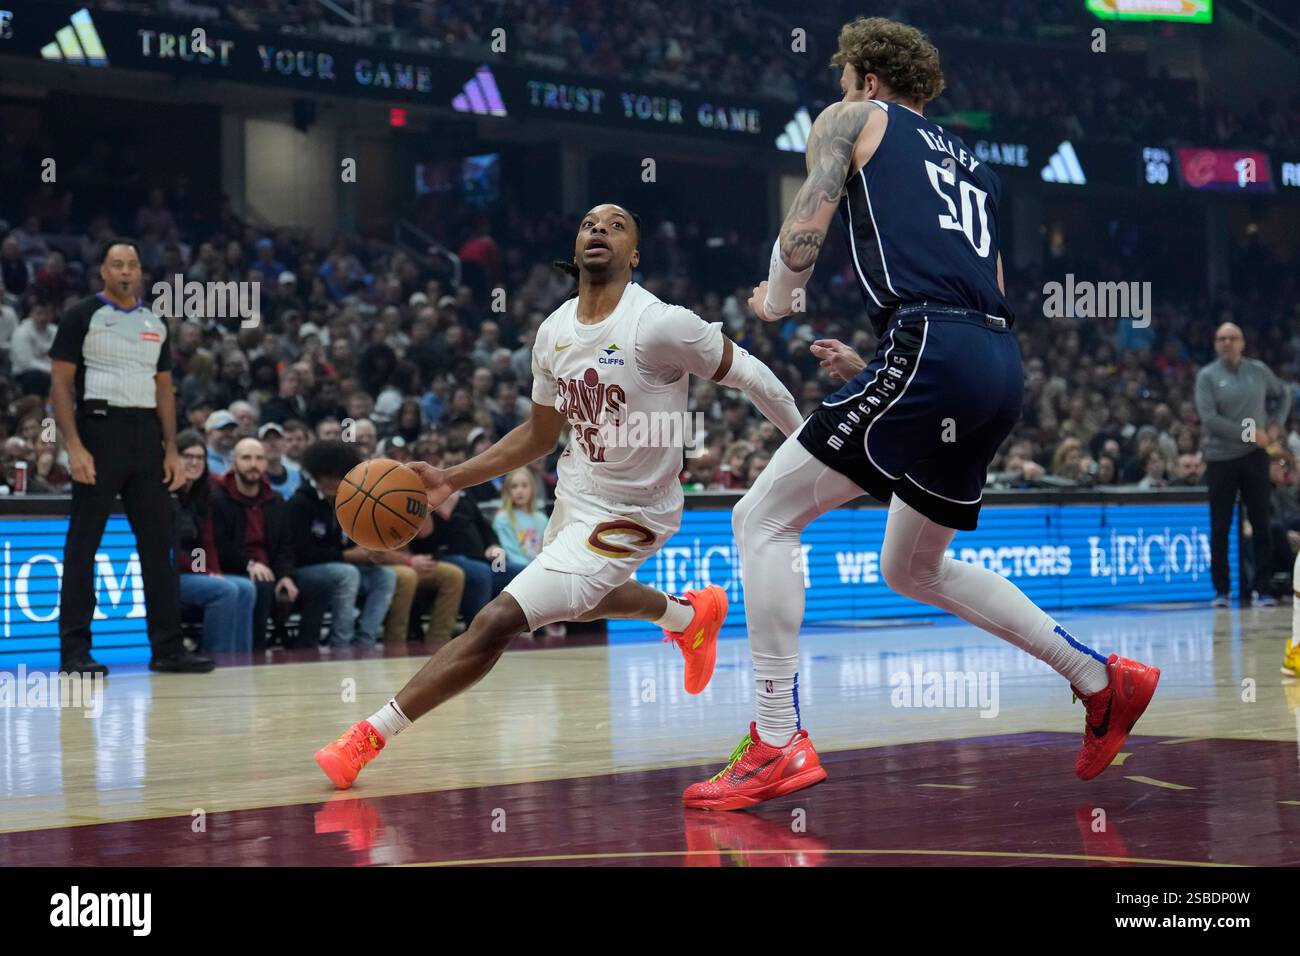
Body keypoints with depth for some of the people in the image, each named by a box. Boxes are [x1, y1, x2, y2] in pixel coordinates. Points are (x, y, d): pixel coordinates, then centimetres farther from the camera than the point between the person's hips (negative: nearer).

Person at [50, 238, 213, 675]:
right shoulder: (82, 315, -2)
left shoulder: (155, 323, 14)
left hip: (145, 435, 6)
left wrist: (171, 449, 7)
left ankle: (167, 648, 9)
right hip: (99, 430, -5)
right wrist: (73, 446, -16)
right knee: (83, 544, -3)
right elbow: (61, 382, -6)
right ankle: (74, 650, 0)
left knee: (157, 542, 5)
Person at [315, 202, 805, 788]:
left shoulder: (661, 325, -26)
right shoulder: (554, 332, -4)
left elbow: (750, 376, -16)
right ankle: (690, 615, 60)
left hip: (624, 515, -8)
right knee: (578, 600, 35)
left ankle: (374, 733, -6)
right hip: (575, 492, 8)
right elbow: (539, 435, 9)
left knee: (496, 621, -16)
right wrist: (453, 479, 0)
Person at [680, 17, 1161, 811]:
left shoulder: (852, 120, 12)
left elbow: (805, 232, -3)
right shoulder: (971, 165, 32)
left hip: (930, 352, -8)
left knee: (762, 521, -1)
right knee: (915, 569, 25)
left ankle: (778, 745, -10)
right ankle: (1102, 679, 21)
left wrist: (775, 302, 17)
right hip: (1001, 366, 8)